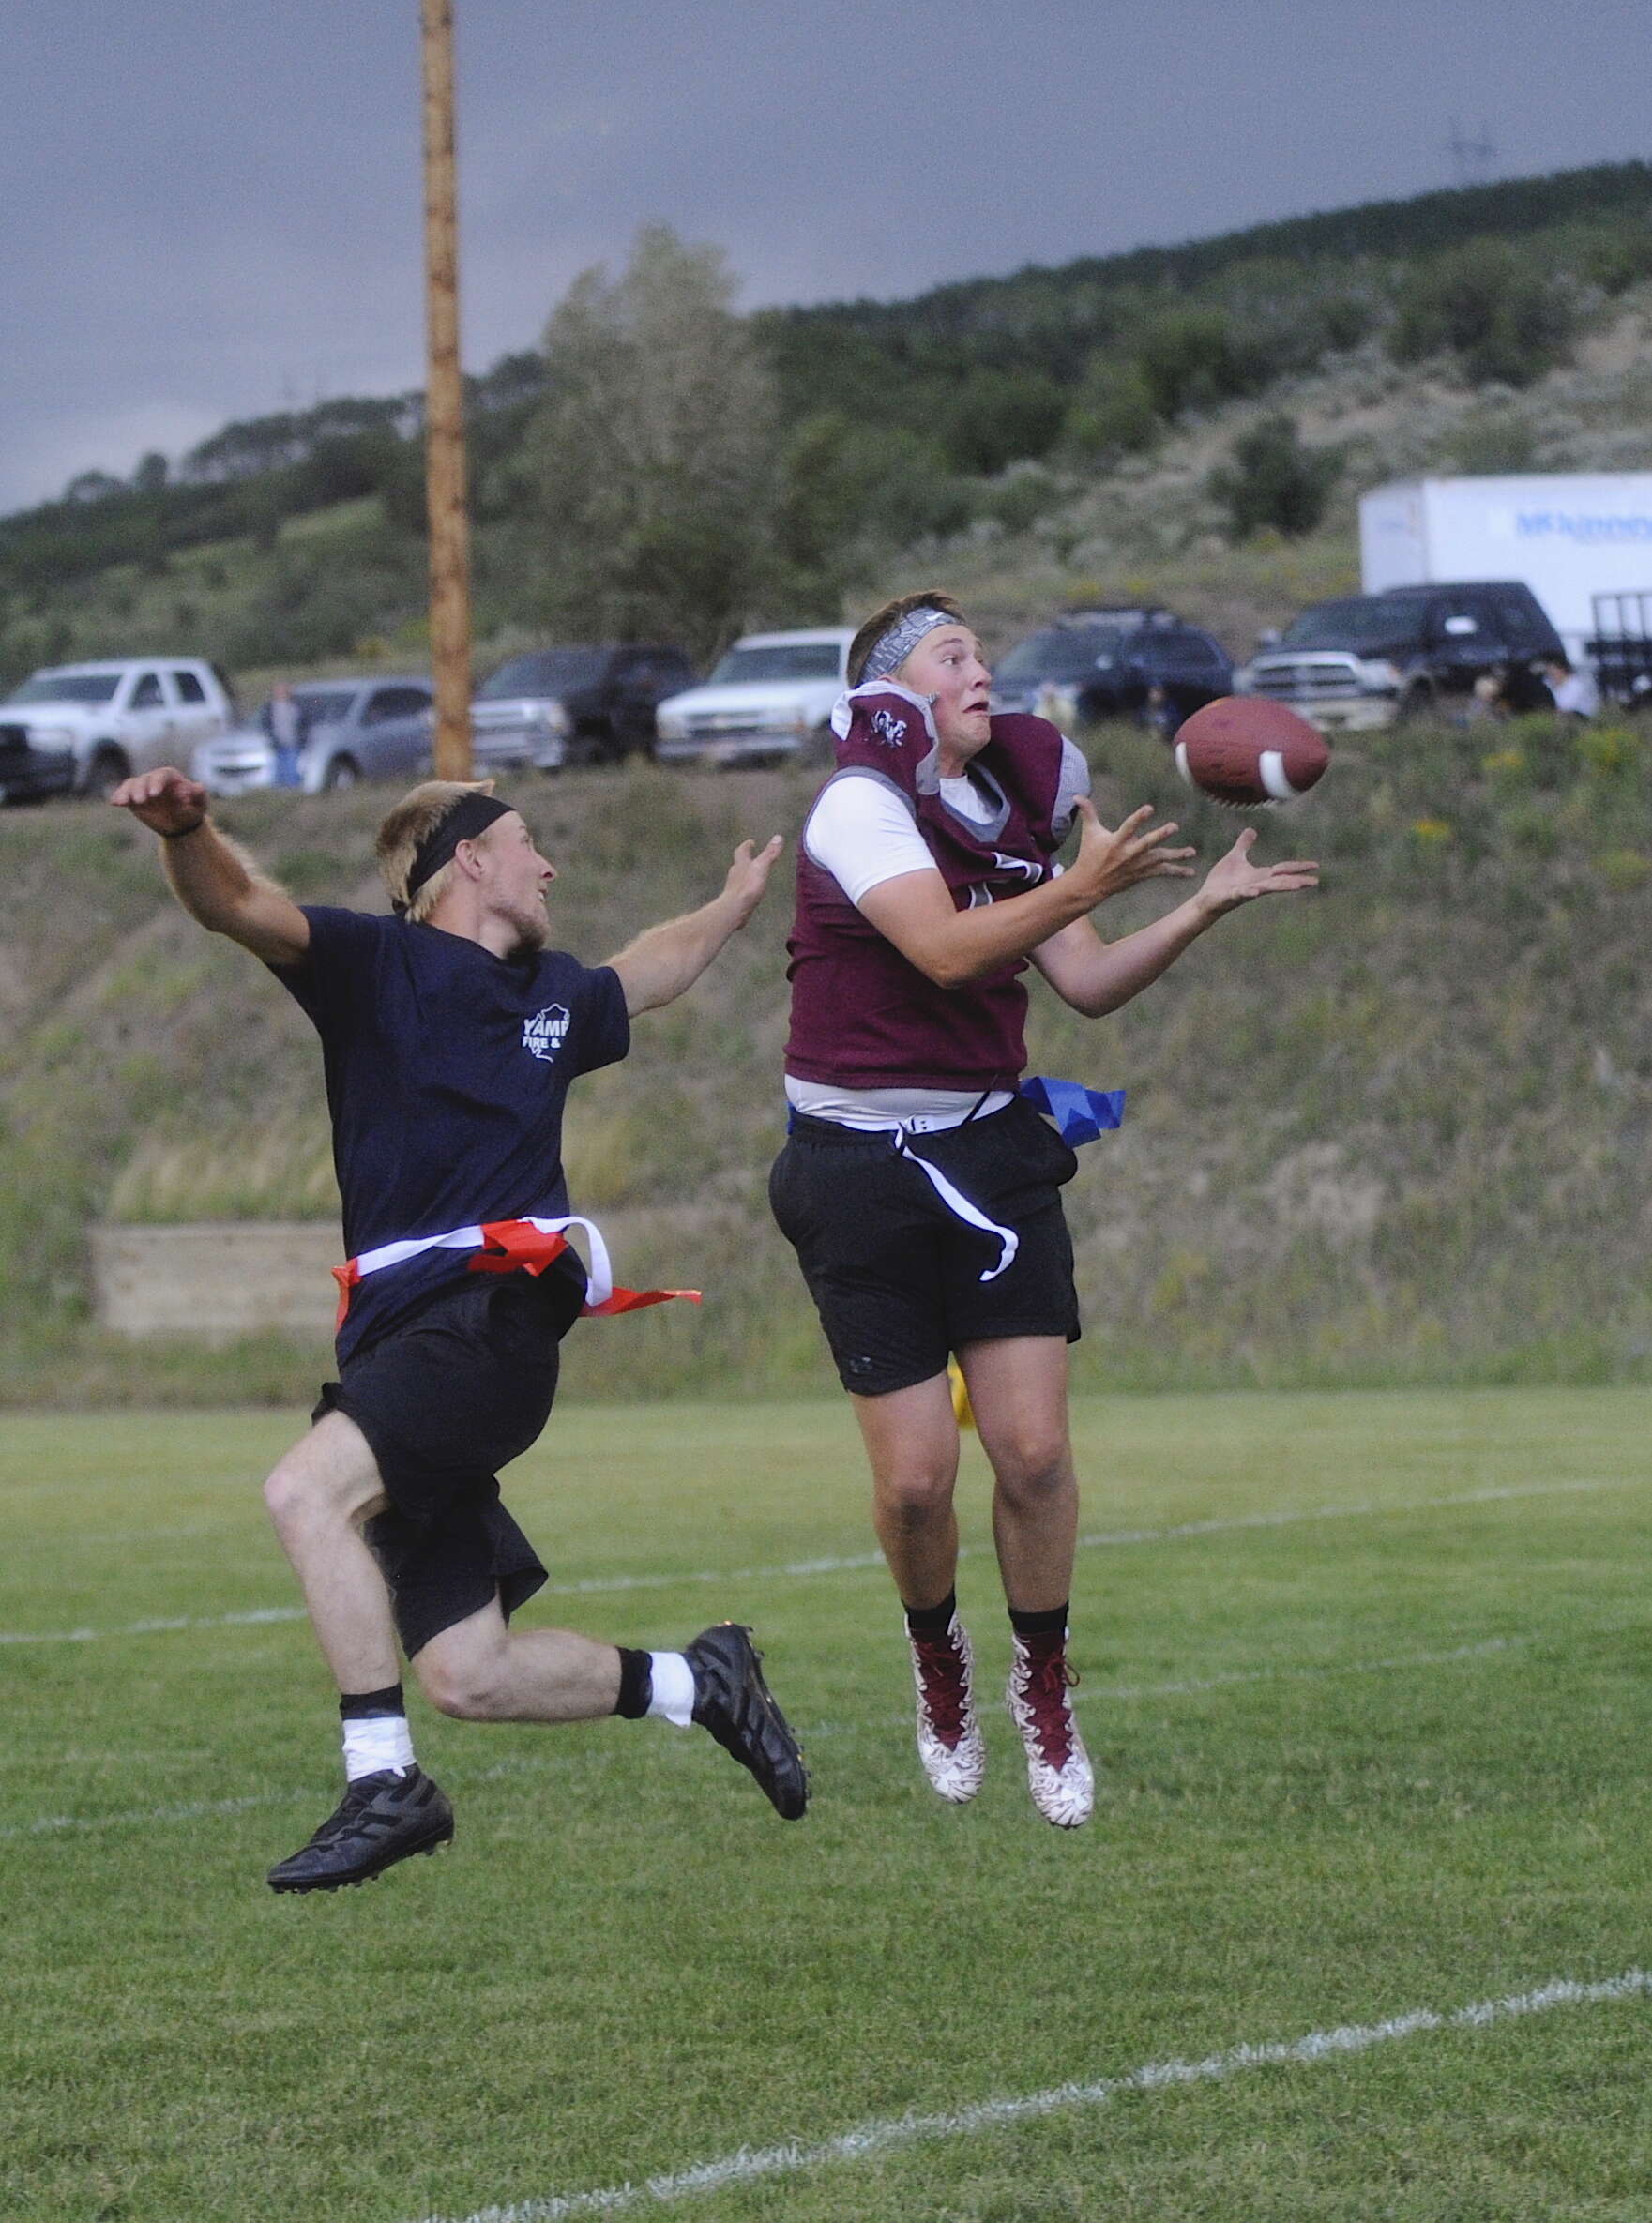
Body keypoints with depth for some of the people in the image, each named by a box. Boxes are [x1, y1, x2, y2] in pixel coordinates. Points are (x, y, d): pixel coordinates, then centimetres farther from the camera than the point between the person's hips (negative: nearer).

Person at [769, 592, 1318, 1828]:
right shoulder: (862, 804, -10)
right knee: (916, 1478, -5)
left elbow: (1088, 985, 10)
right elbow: (945, 950, -24)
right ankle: (938, 1658, 23)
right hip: (861, 1175, -5)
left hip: (990, 1155, 5)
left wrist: (1208, 906, -1)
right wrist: (1083, 887, -33)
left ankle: (1044, 1689, 11)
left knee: (1033, 1449, -7)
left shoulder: (1005, 815, 12)